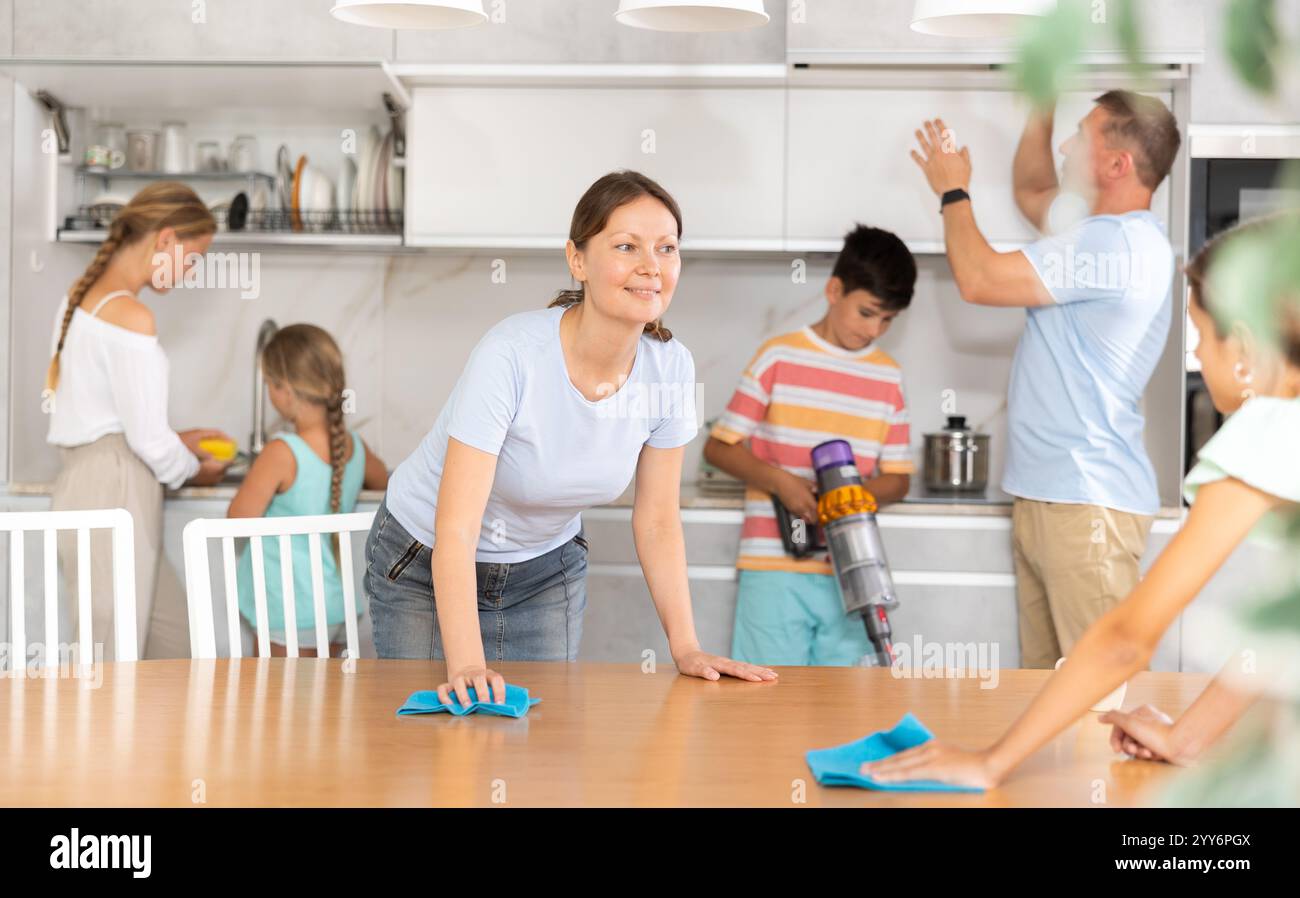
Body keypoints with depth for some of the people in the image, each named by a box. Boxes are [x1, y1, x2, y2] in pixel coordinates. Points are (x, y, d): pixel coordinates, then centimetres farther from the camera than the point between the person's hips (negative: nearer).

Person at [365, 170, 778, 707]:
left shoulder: (670, 366, -16)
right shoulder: (510, 355, -32)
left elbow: (657, 520, -4)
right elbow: (455, 530, -34)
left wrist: (686, 648, -10)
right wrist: (467, 668, -43)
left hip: (546, 570, 4)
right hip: (427, 565, -4)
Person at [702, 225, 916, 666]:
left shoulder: (889, 377, 9)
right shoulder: (779, 357, 0)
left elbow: (898, 478, 12)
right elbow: (718, 447, 1)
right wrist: (779, 481, -15)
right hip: (774, 568, -3)